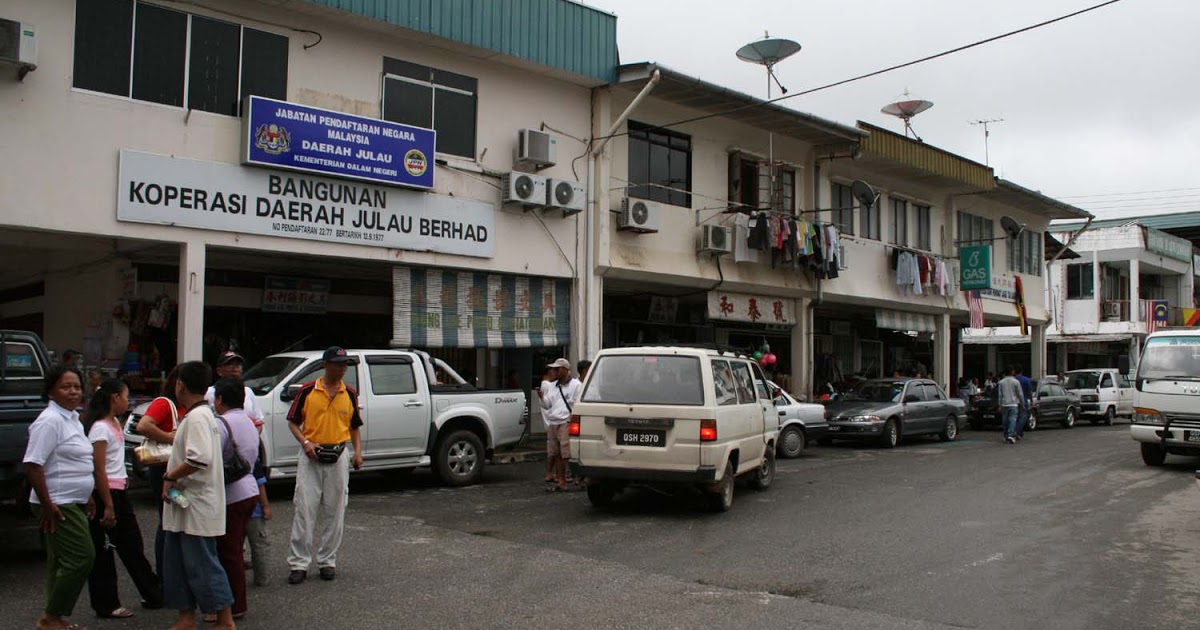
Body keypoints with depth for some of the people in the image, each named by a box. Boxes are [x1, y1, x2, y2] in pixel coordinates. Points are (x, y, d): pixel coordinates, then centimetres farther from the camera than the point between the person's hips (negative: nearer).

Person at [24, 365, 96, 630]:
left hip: (71, 503, 10)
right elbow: (32, 464, -21)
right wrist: (47, 504, -22)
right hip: (58, 506, -10)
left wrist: (86, 497, 22)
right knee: (81, 557, -9)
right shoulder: (50, 421, -16)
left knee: (62, 562, 13)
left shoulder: (73, 418, 14)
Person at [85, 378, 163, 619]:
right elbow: (99, 470, -20)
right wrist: (108, 506, -20)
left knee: (132, 545, 14)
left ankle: (153, 594, 23)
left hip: (119, 491, 9)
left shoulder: (115, 423, 11)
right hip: (106, 492, -9)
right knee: (103, 551, 1)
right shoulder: (100, 428, -16)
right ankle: (106, 605, 11)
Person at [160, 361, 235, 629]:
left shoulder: (197, 417, -17)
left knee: (202, 565, -3)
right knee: (177, 564, 15)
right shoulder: (196, 415, 15)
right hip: (184, 504, 10)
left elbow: (201, 458, -30)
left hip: (197, 505, -10)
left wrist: (171, 477, -19)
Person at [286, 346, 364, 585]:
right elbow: (293, 422, 3)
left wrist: (358, 451, 1)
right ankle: (299, 563, 5)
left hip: (338, 456, 2)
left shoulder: (350, 394, 6)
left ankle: (328, 561, 18)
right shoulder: (307, 391, -2)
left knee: (335, 512, 7)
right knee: (305, 510, -2)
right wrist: (305, 442, -13)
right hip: (311, 456, -2)